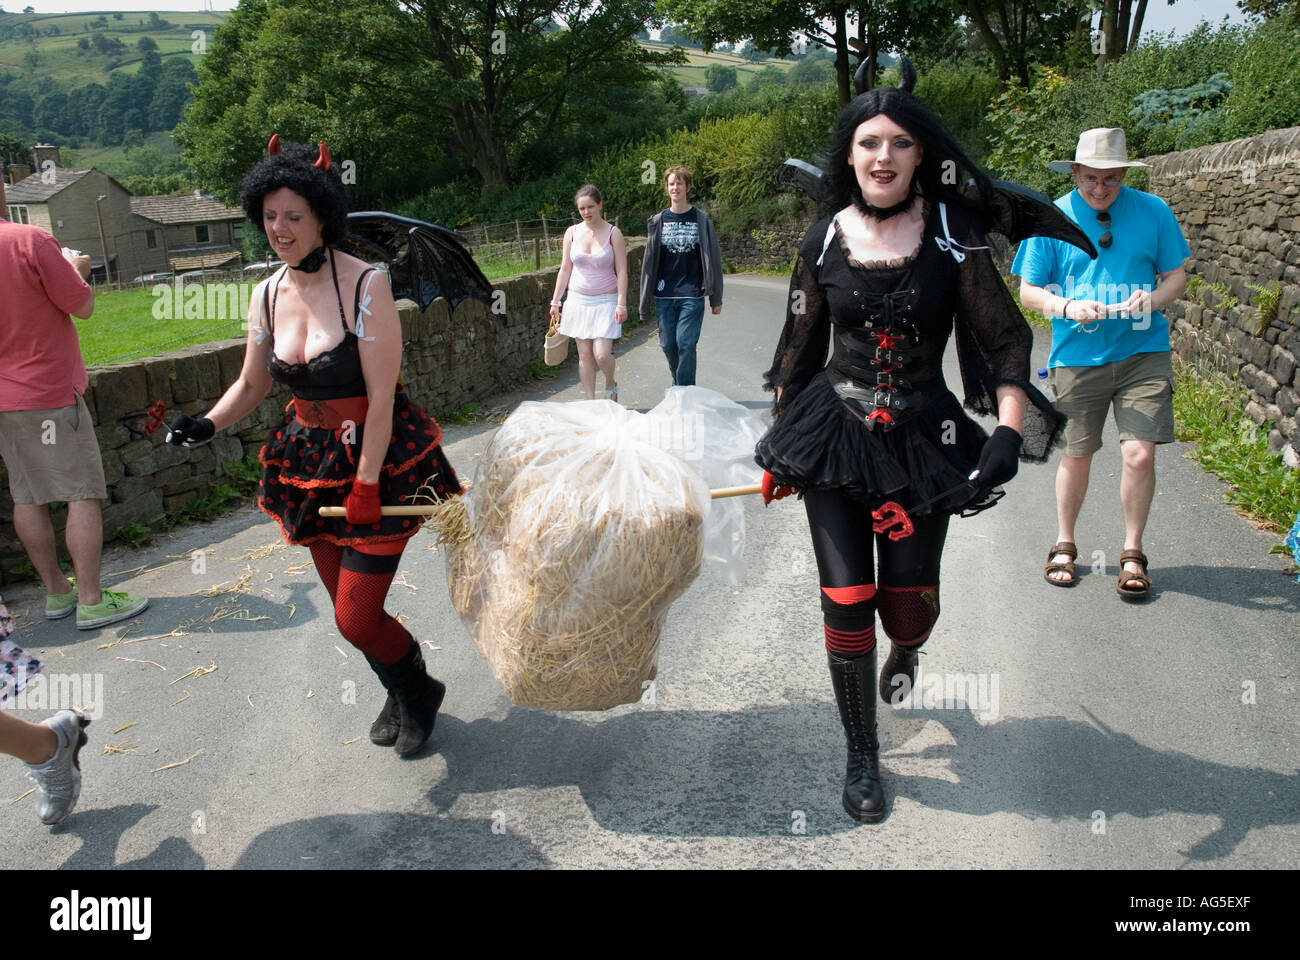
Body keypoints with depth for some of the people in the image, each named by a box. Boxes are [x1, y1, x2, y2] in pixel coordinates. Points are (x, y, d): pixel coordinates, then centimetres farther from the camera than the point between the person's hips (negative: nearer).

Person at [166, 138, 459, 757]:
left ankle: (420, 693, 27)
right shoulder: (268, 294, 1)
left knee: (357, 619, -5)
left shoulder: (365, 285, -17)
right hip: (312, 462, 6)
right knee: (349, 609, 15)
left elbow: (380, 398, -18)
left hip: (379, 461, -6)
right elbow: (252, 385, 12)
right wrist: (208, 424, -7)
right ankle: (401, 693, 43)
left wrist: (366, 485, -18)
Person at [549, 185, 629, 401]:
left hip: (605, 302, -3)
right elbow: (565, 270, 11)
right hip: (578, 300, 3)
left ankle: (610, 386, 19)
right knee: (585, 355, 3)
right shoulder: (572, 233, 5)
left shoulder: (613, 233, -3)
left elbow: (621, 271, -5)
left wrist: (621, 304, -12)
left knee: (602, 354, -12)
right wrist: (555, 301, 8)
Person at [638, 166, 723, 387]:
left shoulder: (701, 220, 2)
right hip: (665, 294, 3)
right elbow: (650, 261, 9)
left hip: (692, 294, -3)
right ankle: (678, 383, 31)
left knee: (686, 343, -10)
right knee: (668, 344, 8)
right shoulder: (658, 221, 8)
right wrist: (646, 299, 7)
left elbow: (712, 259, 4)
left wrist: (716, 298, 3)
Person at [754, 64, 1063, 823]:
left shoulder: (952, 232, -6)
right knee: (846, 605, -2)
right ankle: (863, 757, 22)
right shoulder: (826, 240, -1)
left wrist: (1009, 431, -18)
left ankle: (906, 654, 50)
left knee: (906, 602, 8)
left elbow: (1005, 339, -5)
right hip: (832, 435, 1)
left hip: (924, 440, 0)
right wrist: (779, 440, 11)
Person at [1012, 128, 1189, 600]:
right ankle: (1064, 545, 30)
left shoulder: (1153, 211, 3)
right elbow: (1029, 291, 2)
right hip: (1077, 355, 0)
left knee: (1140, 453, -8)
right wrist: (1068, 306, -17)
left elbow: (1177, 275, 9)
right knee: (1076, 455, 9)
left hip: (1143, 352, 0)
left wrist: (1153, 299, -13)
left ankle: (1132, 553, 11)